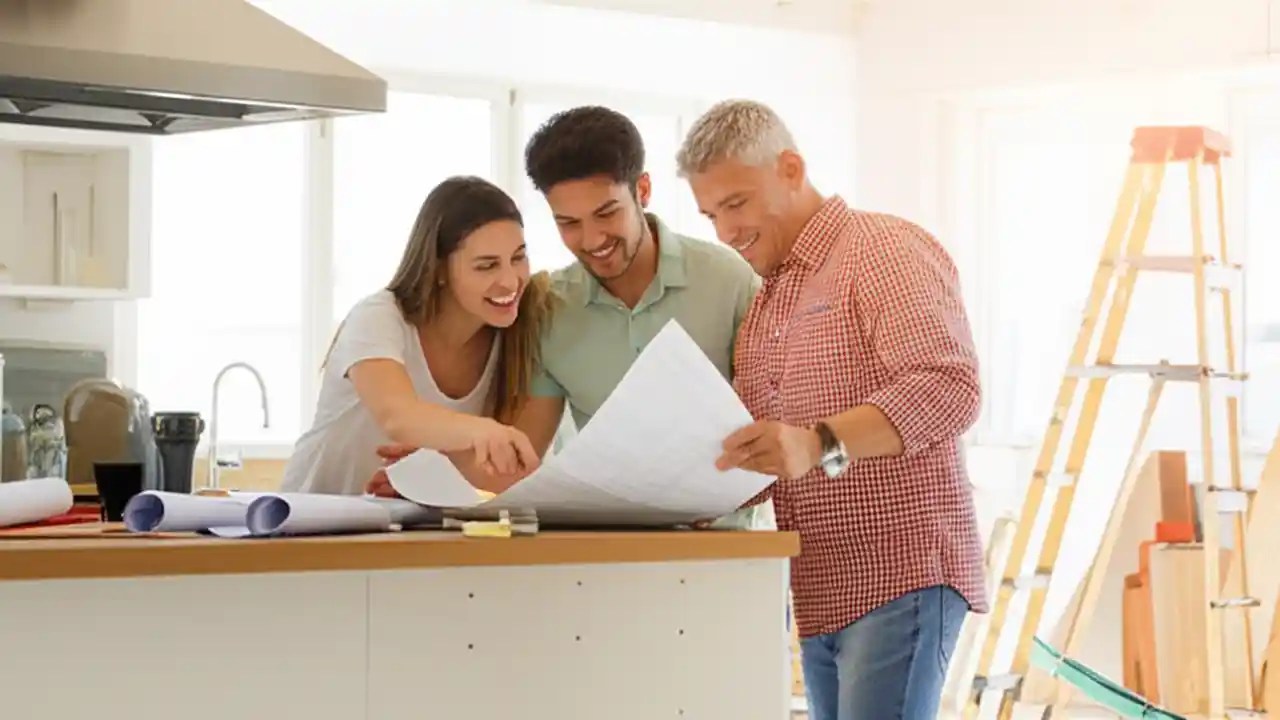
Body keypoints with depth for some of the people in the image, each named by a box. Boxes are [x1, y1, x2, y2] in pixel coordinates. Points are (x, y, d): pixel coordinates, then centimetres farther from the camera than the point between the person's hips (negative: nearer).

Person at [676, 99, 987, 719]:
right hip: (821, 596, 8)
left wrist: (819, 445, -33)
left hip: (901, 578, -8)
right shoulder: (762, 298, 20)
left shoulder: (887, 251, -7)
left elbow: (949, 386, -21)